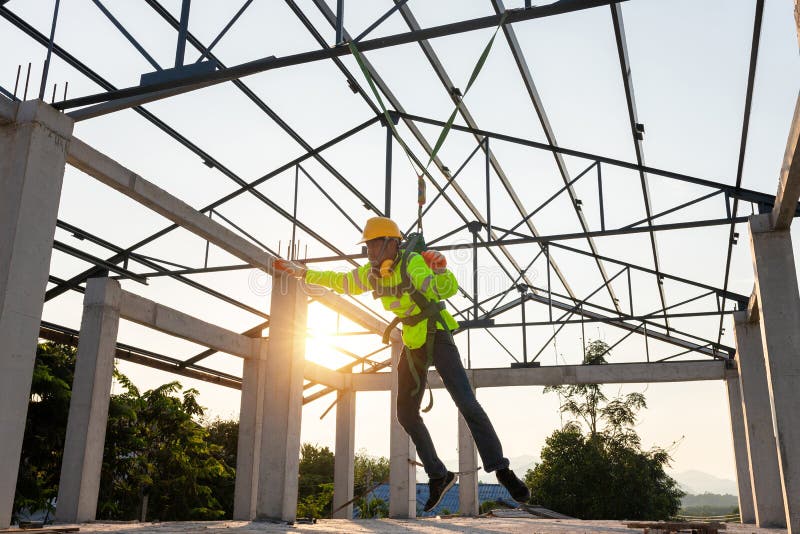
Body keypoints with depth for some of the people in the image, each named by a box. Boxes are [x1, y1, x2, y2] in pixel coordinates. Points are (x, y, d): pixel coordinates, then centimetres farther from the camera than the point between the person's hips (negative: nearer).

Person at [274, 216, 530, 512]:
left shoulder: (412, 263, -21)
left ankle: (502, 471, -12)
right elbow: (340, 281, 18)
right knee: (406, 414, 5)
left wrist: (441, 270, -53)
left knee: (466, 403, -18)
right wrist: (302, 272, 20)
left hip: (436, 337, -7)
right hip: (412, 343, 8)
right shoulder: (371, 273, 2)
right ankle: (438, 475, 17)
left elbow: (447, 289, -32)